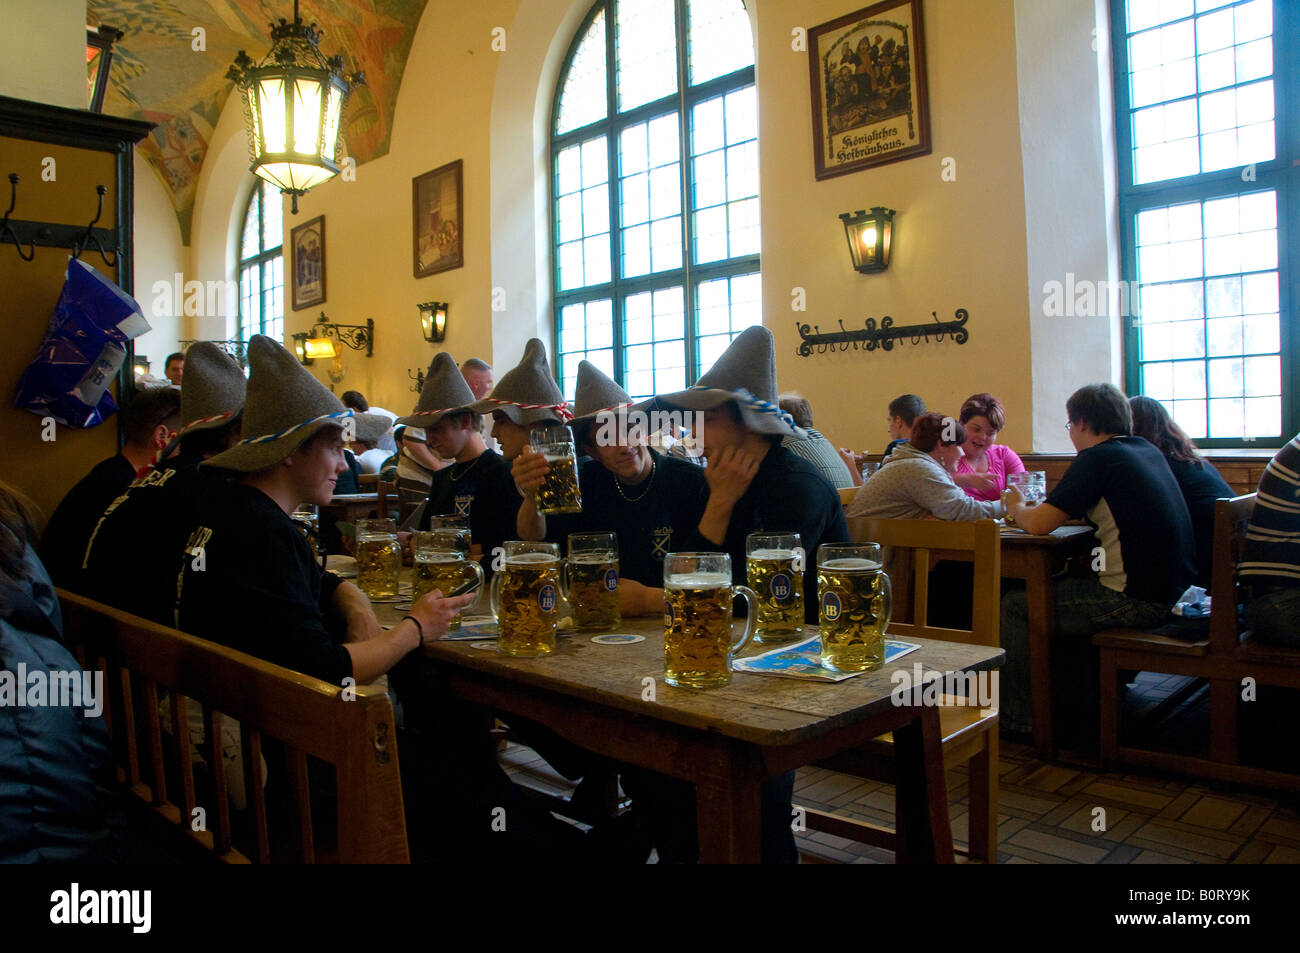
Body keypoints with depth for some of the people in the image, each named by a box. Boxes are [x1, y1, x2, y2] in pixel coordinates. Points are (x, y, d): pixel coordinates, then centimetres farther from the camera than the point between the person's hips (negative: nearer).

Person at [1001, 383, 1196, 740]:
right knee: (1064, 587, 28)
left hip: (1138, 601, -9)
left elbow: (1039, 524, -16)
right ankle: (1085, 708, 34)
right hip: (1173, 589, 9)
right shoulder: (1147, 450, 12)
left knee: (1016, 605, 1)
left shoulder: (1099, 458, -13)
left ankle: (1016, 717, 13)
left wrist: (1016, 507, 6)